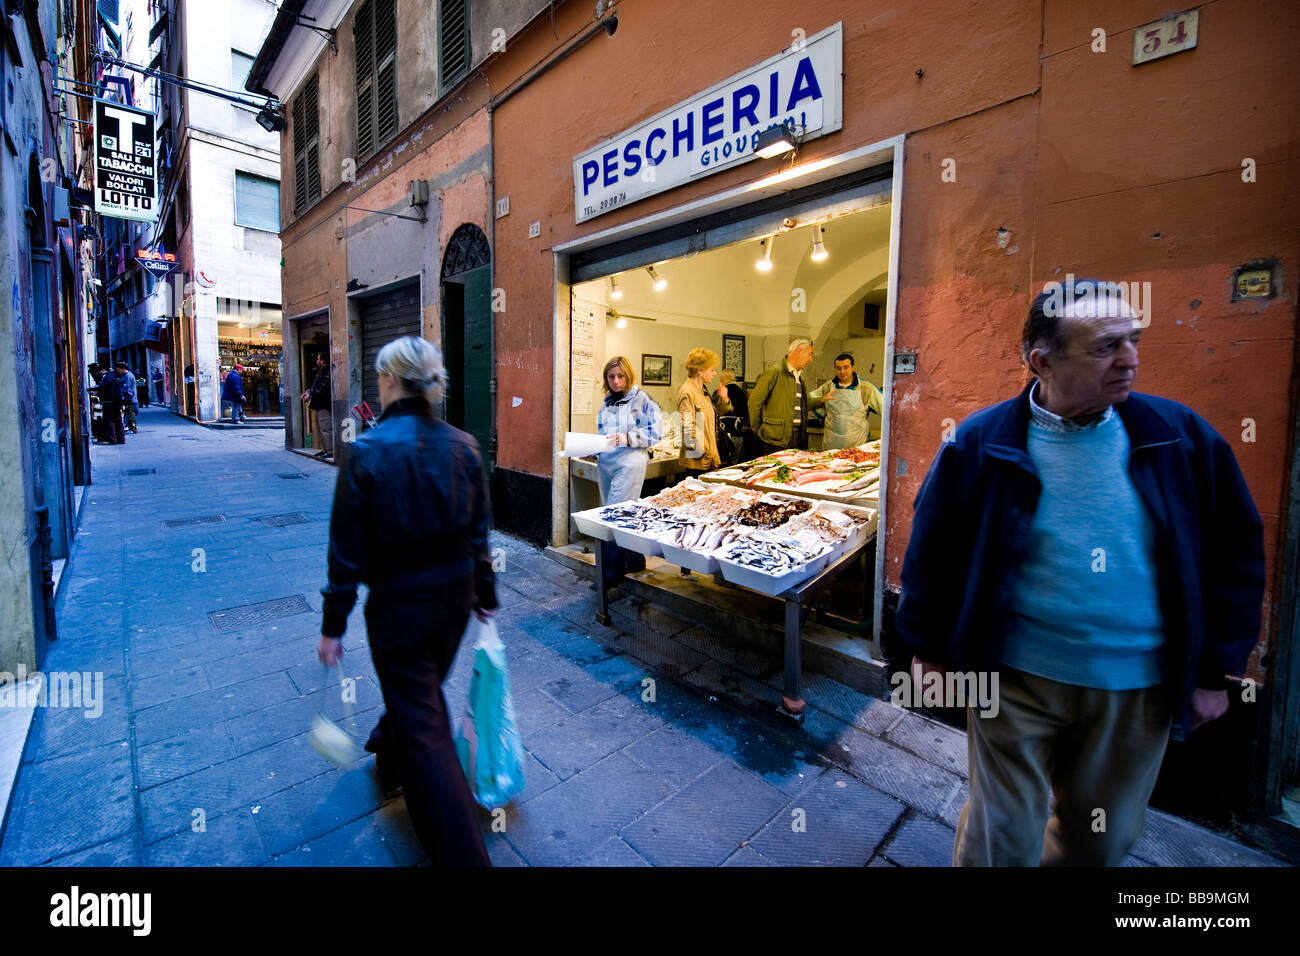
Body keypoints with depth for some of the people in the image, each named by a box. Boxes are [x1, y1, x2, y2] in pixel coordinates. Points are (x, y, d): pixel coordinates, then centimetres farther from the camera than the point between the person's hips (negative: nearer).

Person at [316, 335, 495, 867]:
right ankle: (391, 761, 61)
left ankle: (462, 852, 18)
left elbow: (348, 551, -14)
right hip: (455, 598, 5)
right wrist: (484, 595, 12)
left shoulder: (368, 452, -19)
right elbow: (478, 533, 0)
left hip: (398, 604, -5)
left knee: (423, 727, 8)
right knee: (417, 690, 31)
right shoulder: (462, 446, -6)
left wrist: (333, 627, -3)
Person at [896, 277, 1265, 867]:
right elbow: (932, 550, -5)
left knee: (1104, 839, 22)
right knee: (1001, 836, 11)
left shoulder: (1182, 436, -4)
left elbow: (1236, 551, 5)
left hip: (1142, 689, 3)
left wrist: (1216, 669, 5)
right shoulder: (981, 443, -12)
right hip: (1016, 678, -3)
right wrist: (927, 650, -1)